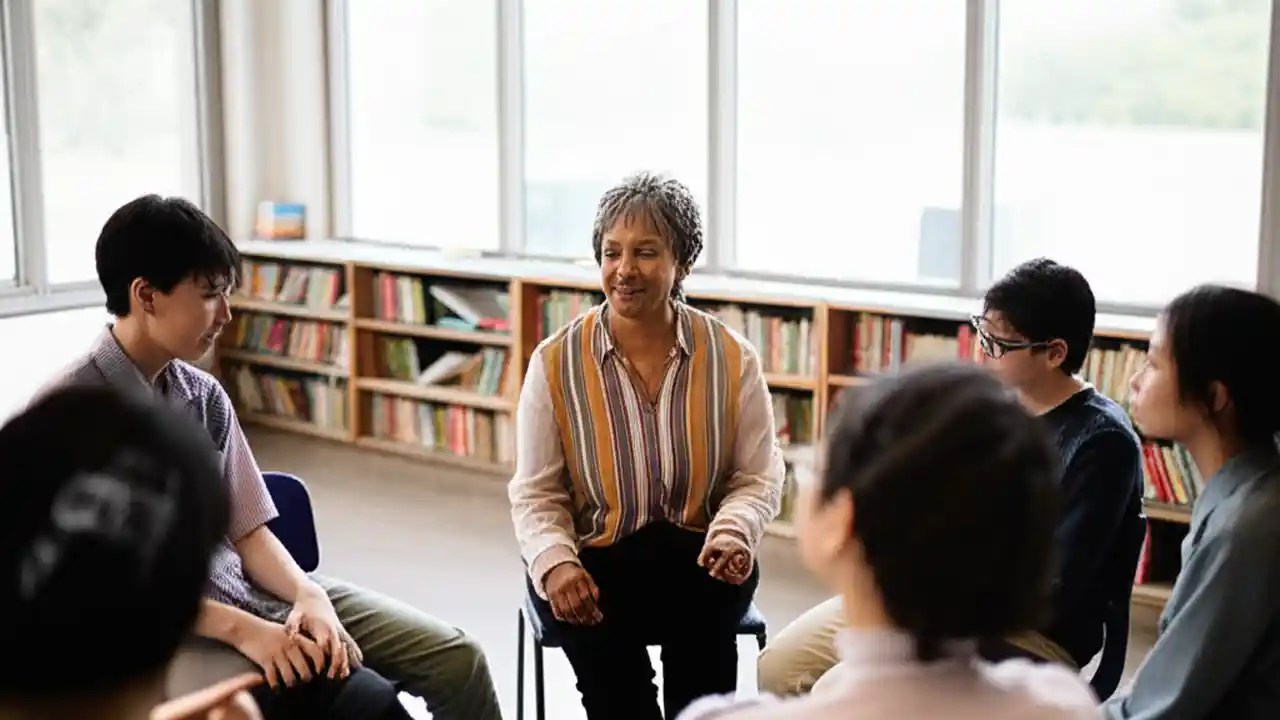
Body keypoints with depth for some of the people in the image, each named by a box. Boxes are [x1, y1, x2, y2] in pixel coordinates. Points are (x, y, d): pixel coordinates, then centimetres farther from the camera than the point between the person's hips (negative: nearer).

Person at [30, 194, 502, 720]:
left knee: (455, 659, -3)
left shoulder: (203, 394, 7)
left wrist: (308, 593, -12)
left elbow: (247, 530, 9)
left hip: (248, 589, 7)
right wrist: (240, 628, -21)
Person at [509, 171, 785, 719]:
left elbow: (758, 478, 2)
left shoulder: (732, 358, -1)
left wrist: (733, 532, -19)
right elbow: (536, 494, 0)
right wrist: (556, 562, -19)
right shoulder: (555, 363, -2)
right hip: (594, 561, -1)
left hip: (695, 567, 1)